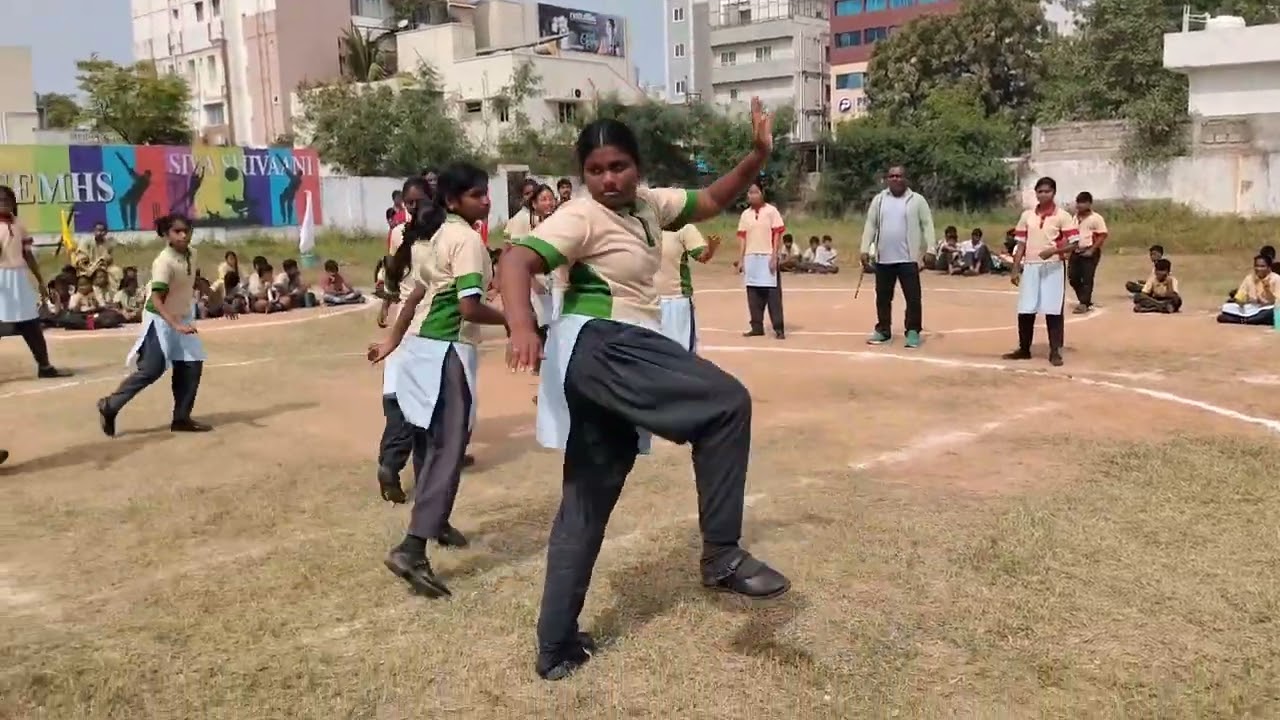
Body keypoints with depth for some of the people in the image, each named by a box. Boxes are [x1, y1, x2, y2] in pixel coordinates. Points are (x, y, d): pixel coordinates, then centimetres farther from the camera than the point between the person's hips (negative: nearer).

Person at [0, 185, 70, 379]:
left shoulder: (18, 225, 11)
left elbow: (28, 254, 15)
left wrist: (40, 281, 15)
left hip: (20, 278, 6)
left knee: (32, 325, 12)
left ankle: (44, 366, 21)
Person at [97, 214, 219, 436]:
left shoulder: (192, 254, -3)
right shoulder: (164, 261, -26)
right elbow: (156, 300, -31)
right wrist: (176, 325, -41)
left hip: (183, 318, 7)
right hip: (160, 320, -7)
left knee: (192, 365, 2)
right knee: (151, 370, -6)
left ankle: (181, 418, 11)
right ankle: (110, 406, 11)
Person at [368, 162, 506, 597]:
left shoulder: (434, 234, 14)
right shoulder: (467, 238, -15)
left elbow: (416, 294, 19)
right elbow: (469, 308, -24)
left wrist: (392, 342, 24)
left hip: (423, 345, 10)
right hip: (448, 351, -10)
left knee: (437, 442, 23)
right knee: (449, 450, -9)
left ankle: (435, 521, 39)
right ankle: (411, 550, -15)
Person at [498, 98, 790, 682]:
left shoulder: (649, 204, 13)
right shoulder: (581, 217, -10)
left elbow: (711, 201, 22)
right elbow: (515, 262, -23)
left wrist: (758, 157, 6)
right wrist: (522, 328, -42)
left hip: (625, 352, 9)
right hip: (602, 349, -9)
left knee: (589, 497, 11)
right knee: (727, 402, -17)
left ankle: (557, 646, 20)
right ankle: (721, 555, -10)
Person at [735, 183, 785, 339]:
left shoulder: (771, 211, -3)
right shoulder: (745, 214, 10)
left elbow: (777, 235, -6)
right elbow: (742, 238, 9)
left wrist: (774, 257, -14)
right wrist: (740, 260, 3)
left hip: (767, 257, -4)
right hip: (750, 258, 4)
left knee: (773, 293, -5)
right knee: (753, 293, 7)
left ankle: (779, 328, -1)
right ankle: (757, 327, 15)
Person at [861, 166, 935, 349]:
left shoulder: (917, 200, 0)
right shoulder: (879, 200, 8)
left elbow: (927, 225, -1)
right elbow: (870, 225, 9)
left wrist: (929, 251, -9)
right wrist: (865, 249, 2)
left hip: (909, 258, -3)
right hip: (883, 259, 3)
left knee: (913, 297, -2)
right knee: (883, 297, 10)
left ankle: (913, 332, 7)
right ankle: (883, 331, 21)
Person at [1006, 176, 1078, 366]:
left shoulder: (1063, 216, -2)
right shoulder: (1026, 215, 9)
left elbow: (1073, 245, -6)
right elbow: (1021, 245, 11)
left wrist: (1053, 251, -22)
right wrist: (1015, 270, 5)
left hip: (1053, 268, -4)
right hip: (1030, 267, 4)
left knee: (1053, 311, -2)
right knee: (1025, 311, 7)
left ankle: (1055, 352, 6)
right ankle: (1024, 349, 21)